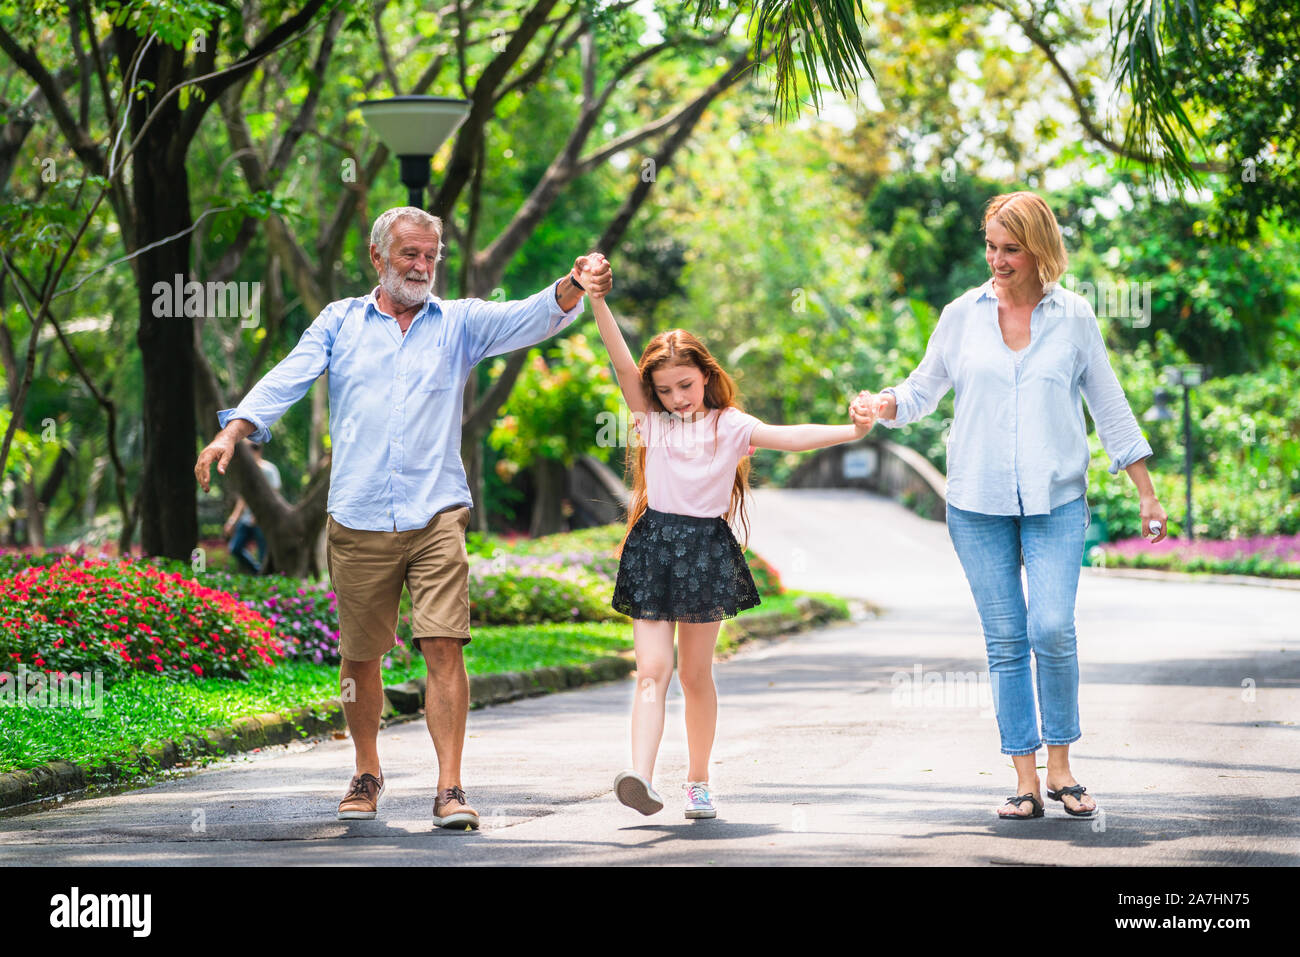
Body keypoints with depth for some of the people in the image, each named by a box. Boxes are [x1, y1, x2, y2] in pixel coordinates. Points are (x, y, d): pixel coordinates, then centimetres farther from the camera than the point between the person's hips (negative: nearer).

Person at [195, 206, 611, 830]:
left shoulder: (458, 323, 10)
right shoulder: (341, 322, 11)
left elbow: (529, 318, -6)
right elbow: (288, 378, 0)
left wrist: (572, 289, -27)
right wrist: (234, 430, -16)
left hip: (436, 516, -1)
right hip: (358, 521, 1)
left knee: (444, 645, -12)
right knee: (361, 656, 9)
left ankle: (450, 789, -11)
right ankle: (367, 773, 29)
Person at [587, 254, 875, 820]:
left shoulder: (729, 425, 4)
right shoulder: (652, 420, 7)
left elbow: (786, 438, -8)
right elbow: (622, 363, -3)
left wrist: (850, 432, -23)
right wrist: (597, 301, -14)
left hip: (707, 549, 0)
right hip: (654, 546, 0)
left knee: (696, 674, 8)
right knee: (652, 670, -10)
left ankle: (698, 782, 20)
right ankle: (641, 778, -25)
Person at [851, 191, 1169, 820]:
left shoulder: (1073, 316, 3)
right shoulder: (963, 315, 5)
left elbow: (1109, 407, 9)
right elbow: (924, 390, 14)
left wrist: (1147, 494, 10)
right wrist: (884, 406, -9)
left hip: (1055, 502, -1)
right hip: (978, 504, 1)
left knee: (1052, 630, -15)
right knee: (1005, 641, 1)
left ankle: (1060, 767, 1)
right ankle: (1025, 781, 6)